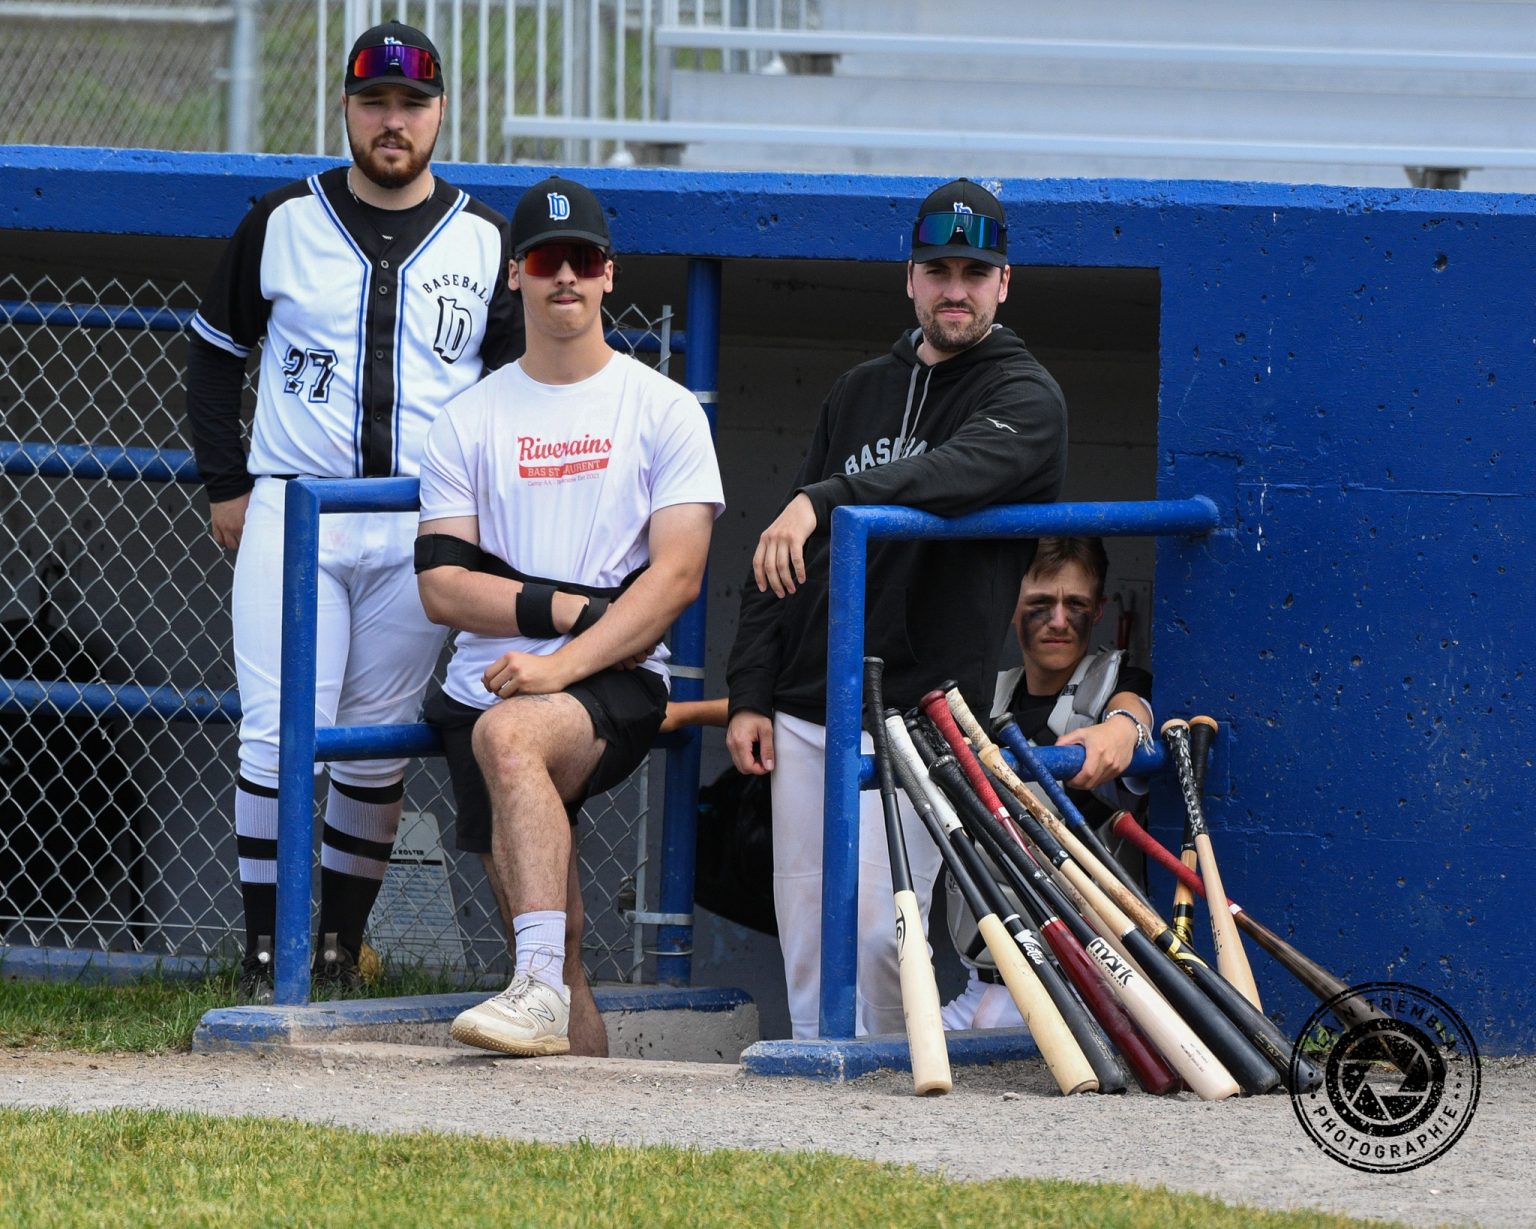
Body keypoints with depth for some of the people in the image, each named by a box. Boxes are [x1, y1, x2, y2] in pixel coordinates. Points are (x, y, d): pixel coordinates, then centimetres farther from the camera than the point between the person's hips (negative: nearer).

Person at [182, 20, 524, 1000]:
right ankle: (265, 955, -7)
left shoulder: (484, 240, 7)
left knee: (379, 745, 2)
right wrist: (226, 486, 6)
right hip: (291, 514, -1)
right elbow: (216, 349, 13)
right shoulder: (285, 221, 5)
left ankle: (342, 950, 11)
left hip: (424, 533, 1)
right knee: (280, 735, -10)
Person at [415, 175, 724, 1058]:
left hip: (616, 684, -4)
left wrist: (564, 662, -18)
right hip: (489, 683, 4)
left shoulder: (664, 411, 6)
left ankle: (540, 990, -43)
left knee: (508, 734, -36)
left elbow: (676, 578, -6)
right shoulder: (471, 421, 14)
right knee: (556, 936, -5)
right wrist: (567, 607, -10)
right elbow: (442, 585, 5)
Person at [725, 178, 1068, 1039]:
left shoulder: (1024, 398, -1)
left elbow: (960, 472, -25)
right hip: (806, 707, 6)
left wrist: (826, 502, -38)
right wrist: (750, 693, 11)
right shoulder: (861, 393, 19)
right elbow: (783, 550, 20)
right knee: (806, 931, 3)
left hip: (922, 709, -6)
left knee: (874, 926, -14)